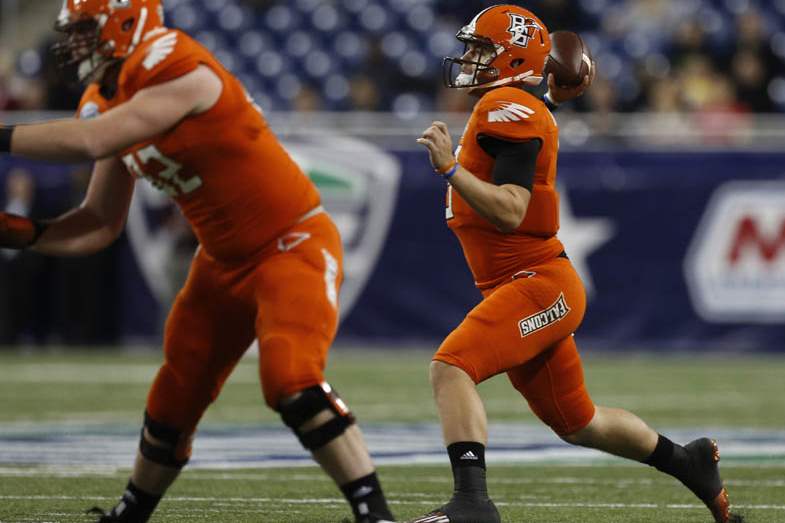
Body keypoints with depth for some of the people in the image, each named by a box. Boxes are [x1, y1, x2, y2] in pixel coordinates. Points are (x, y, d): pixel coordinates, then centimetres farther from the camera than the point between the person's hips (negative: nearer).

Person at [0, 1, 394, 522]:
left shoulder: (183, 74, -25)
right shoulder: (108, 101, 3)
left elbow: (90, 142, -33)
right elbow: (101, 224, 5)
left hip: (292, 245, -9)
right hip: (224, 259, 9)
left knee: (292, 382, -25)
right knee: (174, 397, 16)